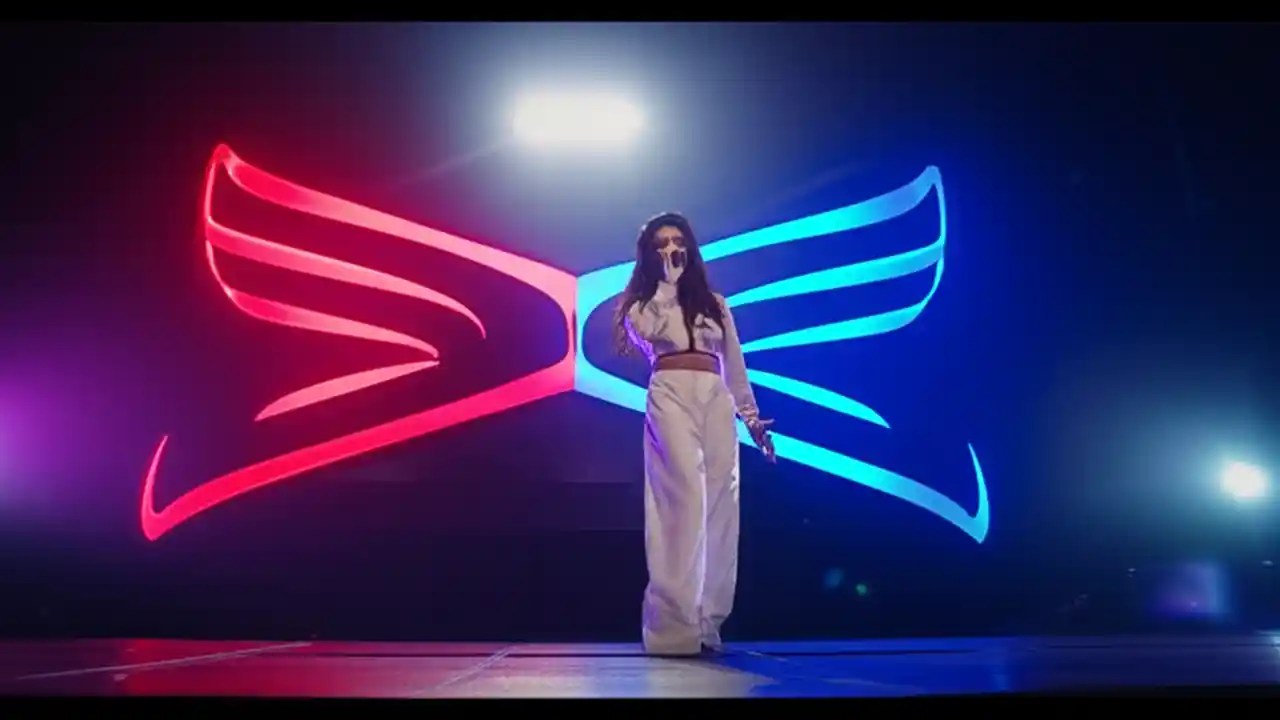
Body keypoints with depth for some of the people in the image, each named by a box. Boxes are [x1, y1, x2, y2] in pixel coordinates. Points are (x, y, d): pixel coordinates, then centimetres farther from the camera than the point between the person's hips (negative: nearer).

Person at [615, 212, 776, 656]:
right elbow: (649, 333, -8)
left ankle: (707, 621, 1)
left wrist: (752, 416, 12)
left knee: (721, 503, -4)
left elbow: (734, 365, 20)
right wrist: (668, 281, 0)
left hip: (716, 401, 4)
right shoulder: (640, 302, 15)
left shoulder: (714, 302, 23)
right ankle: (675, 623, -18)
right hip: (670, 397, -4)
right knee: (682, 497, -18)